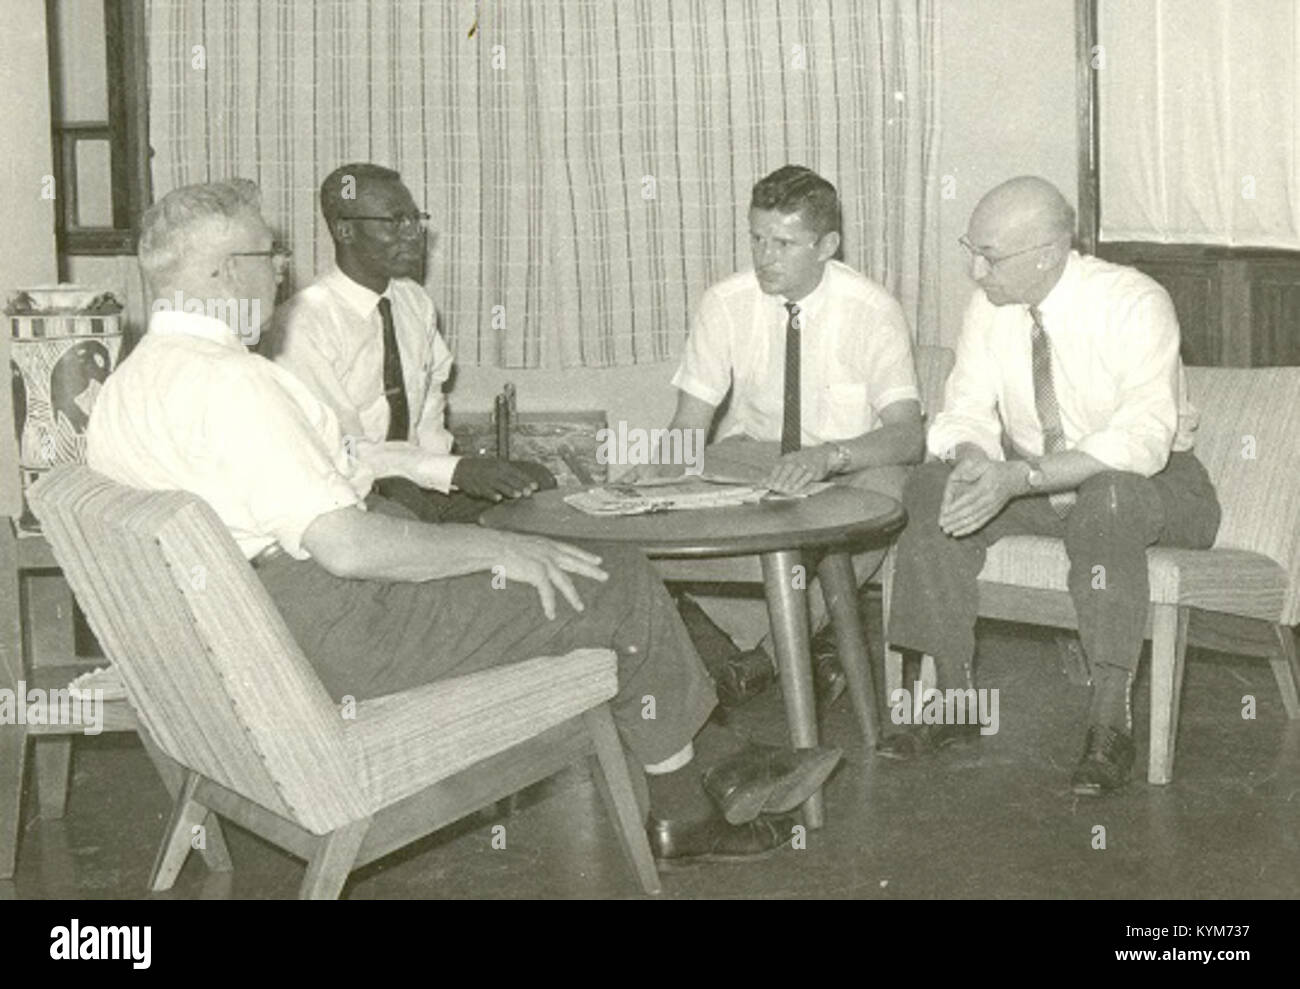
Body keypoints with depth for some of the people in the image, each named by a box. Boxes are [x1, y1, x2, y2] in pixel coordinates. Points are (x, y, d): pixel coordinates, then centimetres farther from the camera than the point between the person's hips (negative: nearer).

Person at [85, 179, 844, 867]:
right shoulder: (228, 382, -23)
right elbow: (346, 546, -29)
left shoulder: (126, 387, 9)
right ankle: (686, 809, 19)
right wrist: (497, 547, -17)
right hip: (342, 630, -11)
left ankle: (690, 776, 23)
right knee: (620, 584, -1)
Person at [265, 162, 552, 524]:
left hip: (409, 479, 7)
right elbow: (338, 450, -20)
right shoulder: (304, 323, -17)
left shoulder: (414, 302, 6)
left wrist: (436, 455, -7)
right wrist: (452, 470, -28)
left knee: (533, 480, -11)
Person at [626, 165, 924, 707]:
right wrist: (659, 462, -28)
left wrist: (827, 457, -44)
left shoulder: (870, 309, -14)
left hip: (847, 464, -2)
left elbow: (907, 433, -24)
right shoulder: (726, 302, -6)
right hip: (749, 455, 2)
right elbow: (690, 421, -4)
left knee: (887, 484, -37)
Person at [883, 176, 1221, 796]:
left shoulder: (1135, 304, -23)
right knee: (931, 490, -21)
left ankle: (1110, 726, -32)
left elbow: (1144, 440, -32)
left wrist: (1022, 477, -42)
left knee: (1104, 501, -40)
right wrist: (972, 458, -30)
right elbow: (966, 412, -4)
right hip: (1030, 480, 5)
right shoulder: (989, 305, -5)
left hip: (1152, 485, -5)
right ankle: (955, 699, -14)